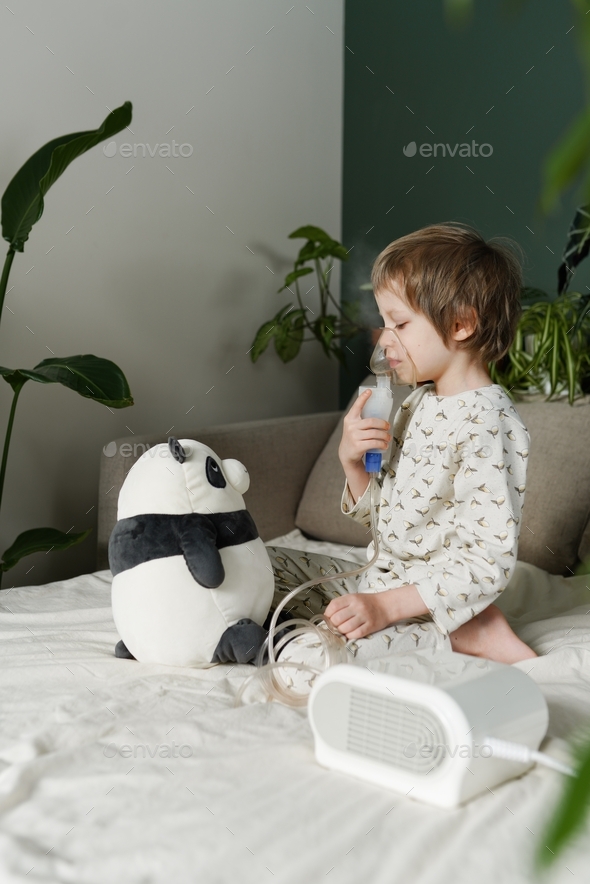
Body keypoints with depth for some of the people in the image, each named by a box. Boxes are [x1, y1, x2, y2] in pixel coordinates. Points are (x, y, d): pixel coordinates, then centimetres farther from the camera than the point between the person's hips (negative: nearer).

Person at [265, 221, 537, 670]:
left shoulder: (490, 425, -20)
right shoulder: (417, 403, 9)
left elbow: (489, 562, -23)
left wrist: (386, 606, -26)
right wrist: (353, 461, -5)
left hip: (431, 602, -10)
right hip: (378, 580, 10)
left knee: (300, 654, -29)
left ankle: (465, 635, -10)